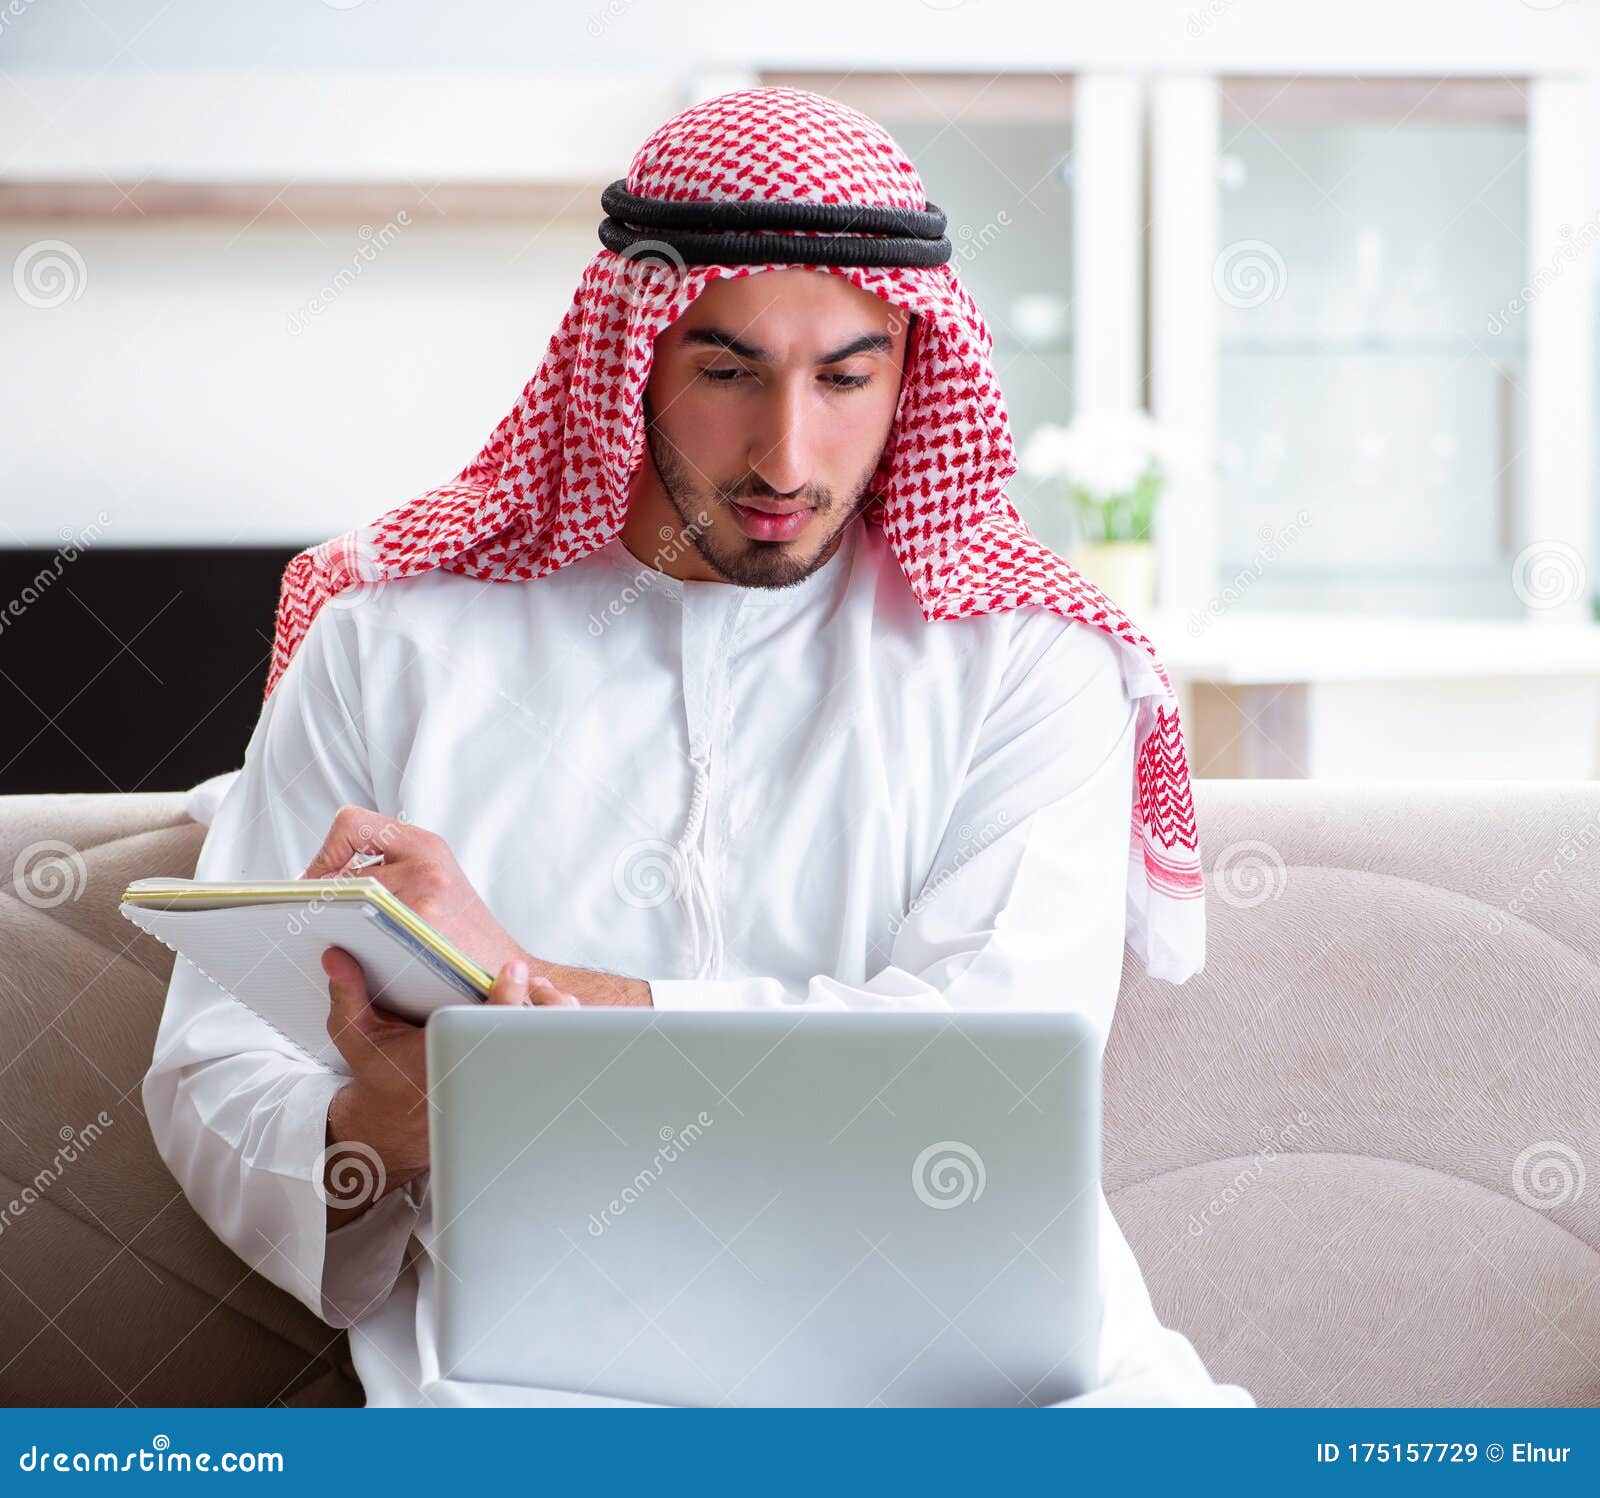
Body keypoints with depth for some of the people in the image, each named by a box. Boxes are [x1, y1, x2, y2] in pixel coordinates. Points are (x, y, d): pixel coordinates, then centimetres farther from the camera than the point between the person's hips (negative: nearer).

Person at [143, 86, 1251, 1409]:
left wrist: (542, 992, -12)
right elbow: (211, 1072, 14)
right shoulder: (393, 641, 15)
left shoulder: (1025, 663, 12)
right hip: (544, 1363, 0)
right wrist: (379, 1132, -11)